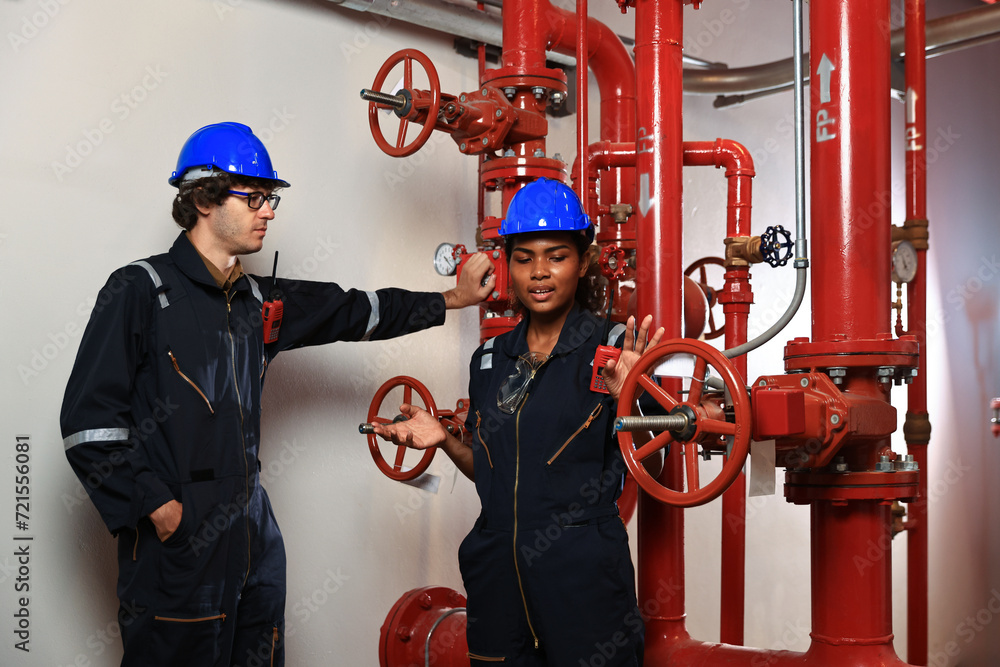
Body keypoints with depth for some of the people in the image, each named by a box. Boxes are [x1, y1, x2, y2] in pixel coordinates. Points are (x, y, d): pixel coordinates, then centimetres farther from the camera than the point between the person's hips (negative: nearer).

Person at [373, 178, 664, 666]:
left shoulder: (609, 351, -6)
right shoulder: (489, 360, 9)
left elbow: (635, 473, -7)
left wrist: (625, 400, -21)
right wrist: (444, 441, 1)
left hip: (584, 575, -4)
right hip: (498, 570, 5)